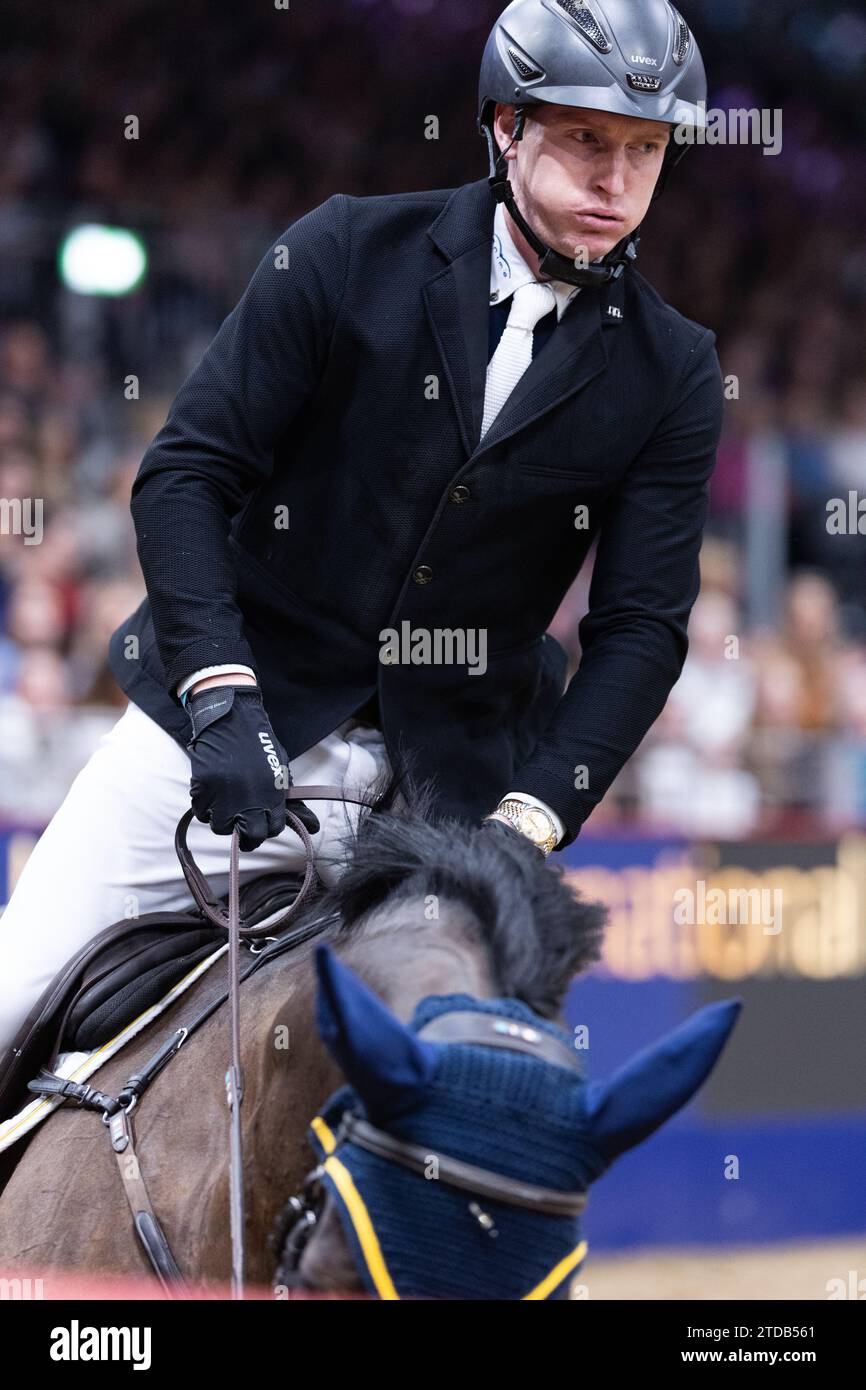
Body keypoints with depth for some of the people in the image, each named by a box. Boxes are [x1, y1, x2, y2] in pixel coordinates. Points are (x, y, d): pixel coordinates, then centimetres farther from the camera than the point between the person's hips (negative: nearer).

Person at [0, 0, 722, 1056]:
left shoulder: (672, 374, 0)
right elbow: (185, 475, -7)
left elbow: (641, 630, -3)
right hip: (223, 727, -1)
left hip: (445, 776, 1)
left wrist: (531, 817, -17)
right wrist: (224, 699, -21)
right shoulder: (349, 255, -5)